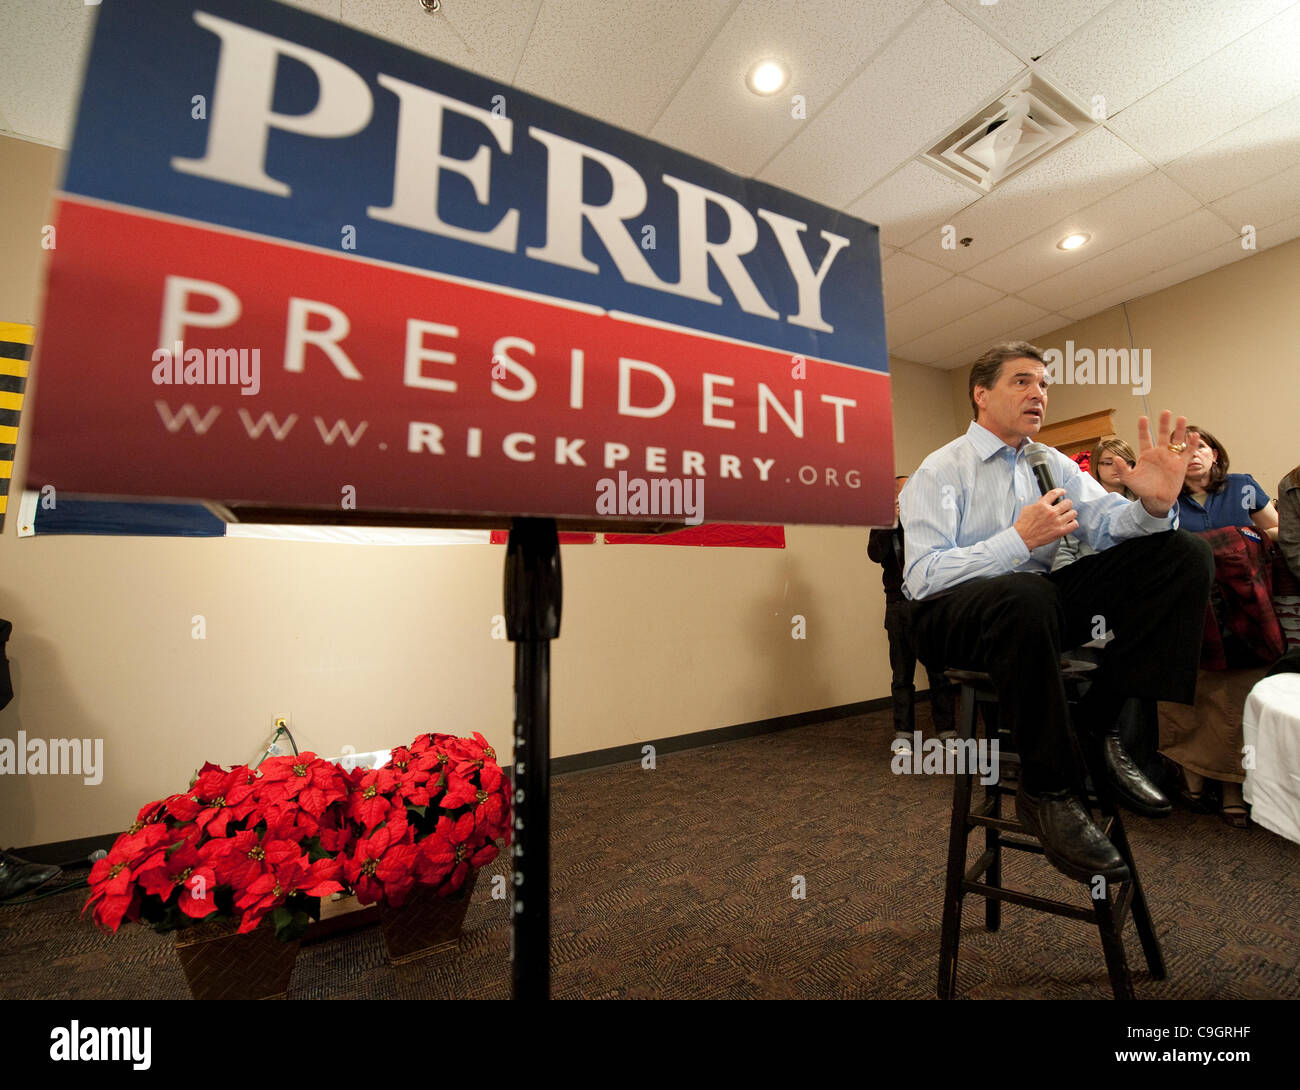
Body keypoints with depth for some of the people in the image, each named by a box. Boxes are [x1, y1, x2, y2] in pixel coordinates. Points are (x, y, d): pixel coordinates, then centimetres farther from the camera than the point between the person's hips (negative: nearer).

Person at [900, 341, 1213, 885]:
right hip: (956, 617, -6)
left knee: (1185, 554, -7)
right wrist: (1019, 540, -22)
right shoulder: (939, 472, -6)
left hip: (1040, 602, 7)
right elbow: (922, 578, -18)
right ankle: (1048, 789, -19)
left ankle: (1096, 722, -8)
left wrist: (1153, 505, -22)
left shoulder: (1054, 465, 14)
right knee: (1024, 594, -40)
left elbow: (1107, 523, -1)